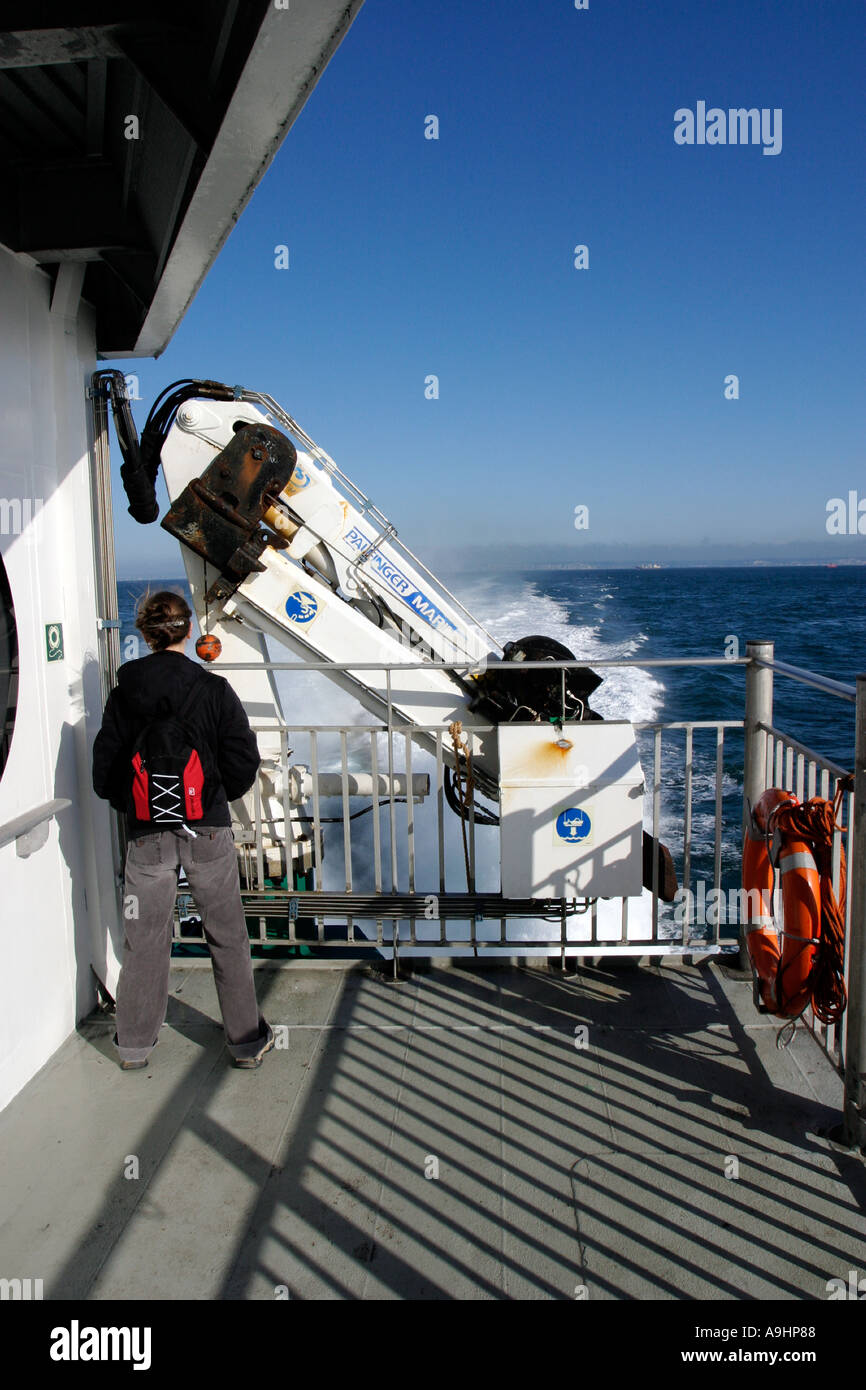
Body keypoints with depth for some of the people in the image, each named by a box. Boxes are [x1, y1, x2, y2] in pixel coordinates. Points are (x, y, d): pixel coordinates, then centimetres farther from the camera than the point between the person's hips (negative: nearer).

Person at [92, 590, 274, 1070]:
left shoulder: (124, 693, -2)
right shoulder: (213, 689, -9)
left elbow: (104, 770, 1)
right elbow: (244, 762, -7)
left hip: (146, 832, 2)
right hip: (208, 830, -2)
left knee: (145, 939, 13)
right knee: (227, 938, 10)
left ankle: (134, 1043, 26)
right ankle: (246, 1039, 20)